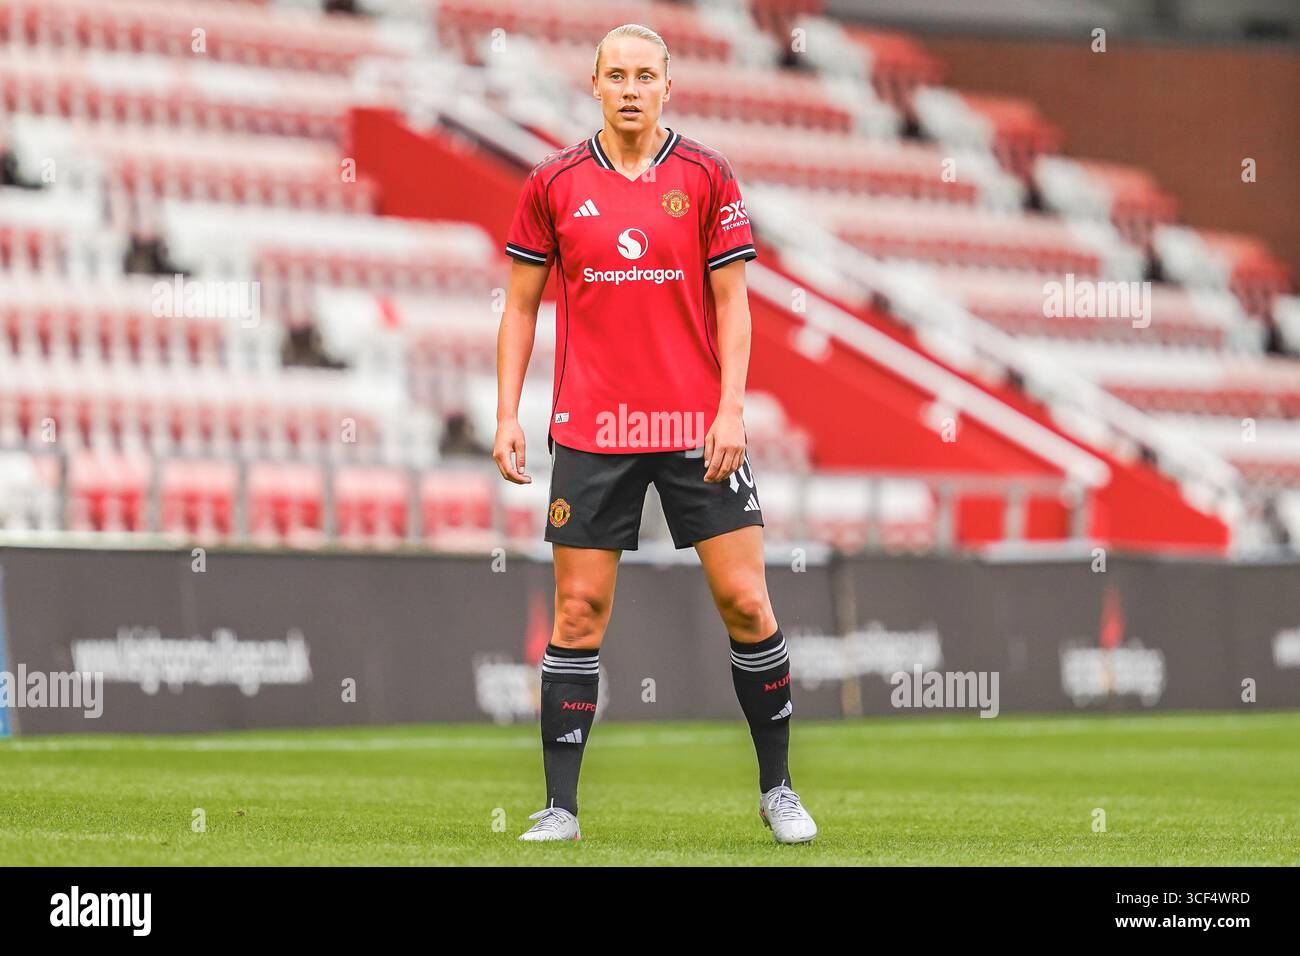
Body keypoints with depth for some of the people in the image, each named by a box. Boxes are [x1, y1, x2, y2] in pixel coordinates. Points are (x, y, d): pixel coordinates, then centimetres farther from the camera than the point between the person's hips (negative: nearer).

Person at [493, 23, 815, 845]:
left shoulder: (706, 176, 2)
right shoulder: (555, 183, 3)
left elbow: (732, 303, 2)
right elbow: (521, 305, 9)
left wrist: (731, 409, -8)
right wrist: (507, 415, 1)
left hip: (696, 428, 0)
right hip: (590, 430, 0)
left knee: (745, 600, -2)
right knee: (580, 612, -1)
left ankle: (777, 788, 13)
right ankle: (560, 807, 4)